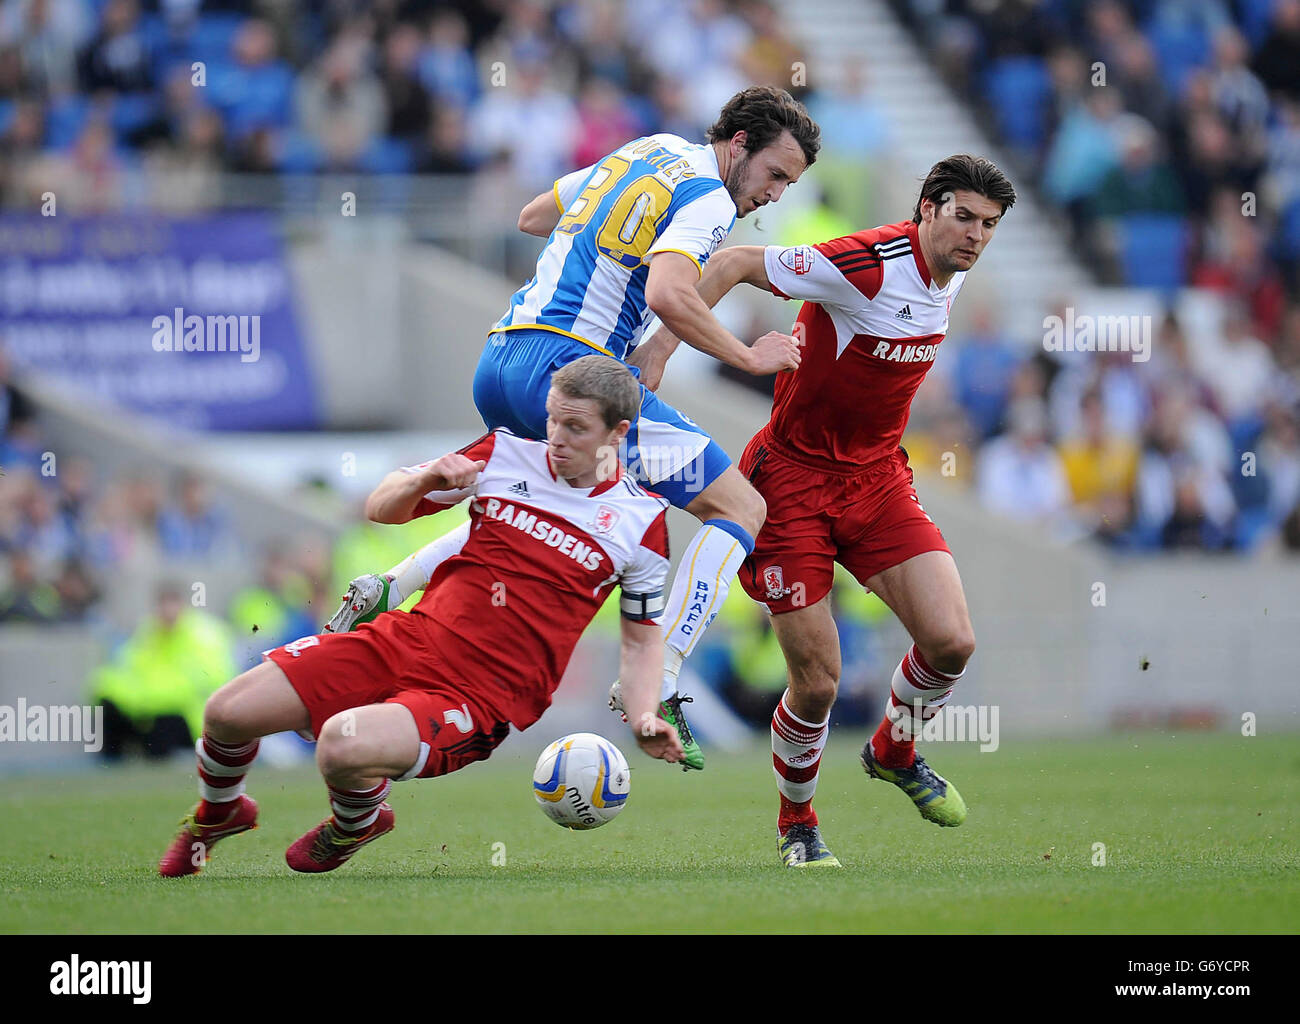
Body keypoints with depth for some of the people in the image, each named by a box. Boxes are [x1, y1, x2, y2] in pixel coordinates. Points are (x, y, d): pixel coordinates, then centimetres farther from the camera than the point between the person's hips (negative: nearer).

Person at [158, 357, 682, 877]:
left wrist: (644, 718, -6)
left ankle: (357, 823, 6)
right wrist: (426, 479, -7)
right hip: (408, 639, 4)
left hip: (482, 696, -4)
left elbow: (643, 637, 11)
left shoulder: (643, 520, 0)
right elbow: (381, 508, 15)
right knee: (227, 713, -7)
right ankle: (216, 815, 28)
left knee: (343, 746, -32)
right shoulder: (503, 454, 6)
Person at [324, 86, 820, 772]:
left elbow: (533, 216, 32)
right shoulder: (708, 200, -7)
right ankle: (653, 683, -14)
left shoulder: (646, 152, 20)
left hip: (499, 361, 9)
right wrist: (748, 358, -12)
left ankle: (384, 594, 20)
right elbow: (668, 297, -24)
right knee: (740, 507, -4)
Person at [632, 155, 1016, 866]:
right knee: (817, 683, -7)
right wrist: (660, 348, -24)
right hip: (794, 479, -6)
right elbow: (733, 263, -19)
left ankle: (895, 750, 22)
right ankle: (796, 821, 20)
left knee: (951, 641, -10)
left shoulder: (952, 274, 2)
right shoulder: (869, 264, -23)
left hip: (877, 477, 6)